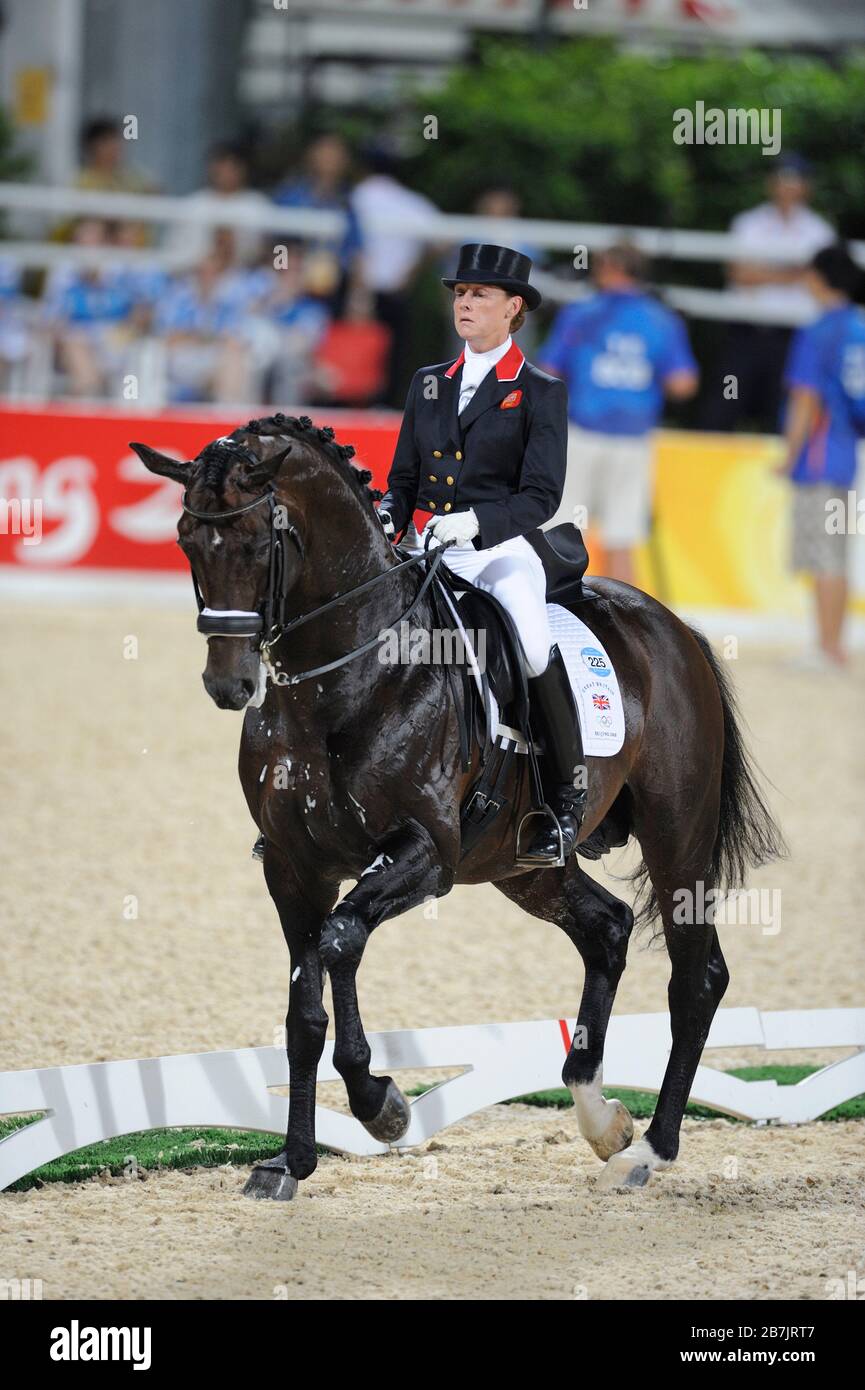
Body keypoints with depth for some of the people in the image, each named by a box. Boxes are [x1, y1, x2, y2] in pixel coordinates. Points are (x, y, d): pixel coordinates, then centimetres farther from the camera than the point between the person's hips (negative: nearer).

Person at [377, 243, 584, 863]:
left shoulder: (541, 392, 1)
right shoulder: (429, 384, 16)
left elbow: (541, 496, -7)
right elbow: (403, 478, 20)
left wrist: (472, 522, -22)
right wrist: (386, 521, -2)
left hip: (499, 552, -5)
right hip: (425, 553, 5)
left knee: (533, 643, -32)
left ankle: (570, 791, -18)